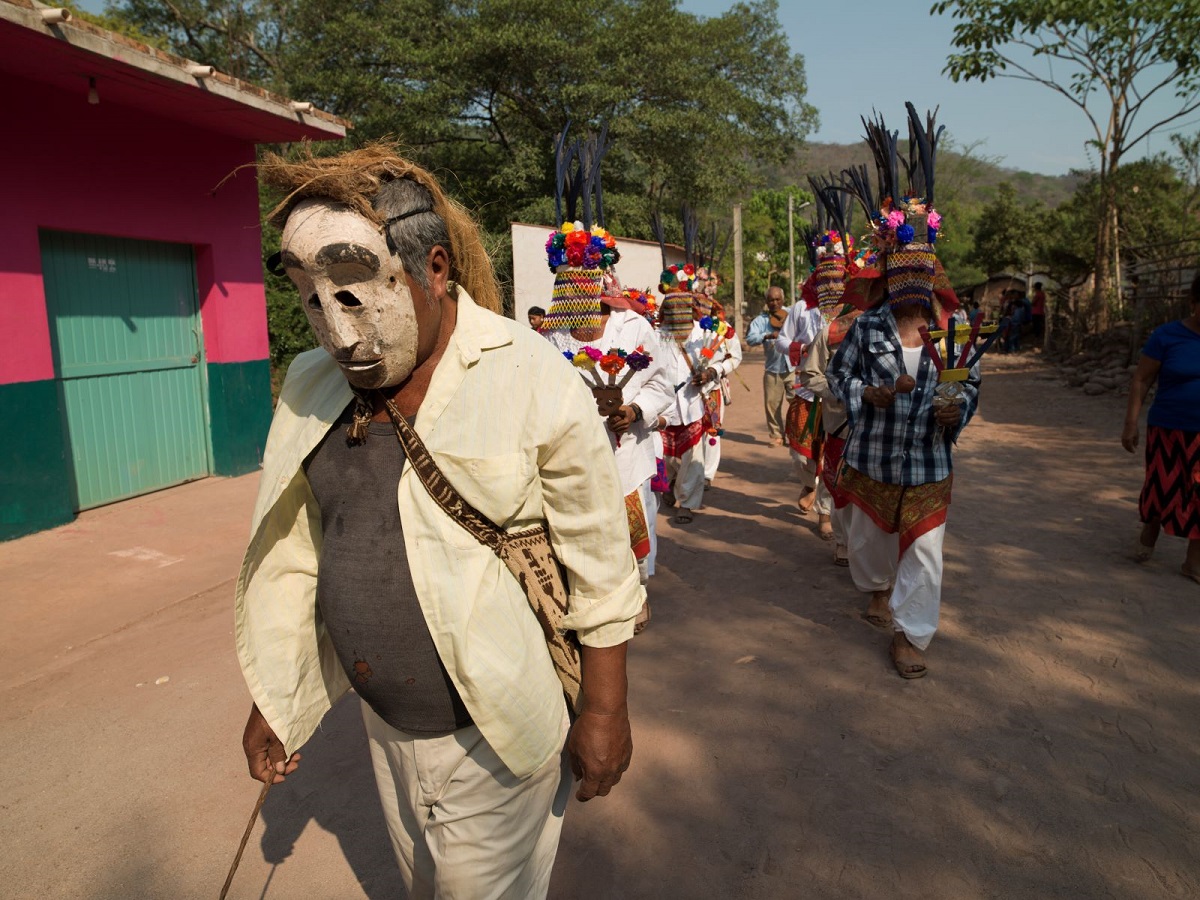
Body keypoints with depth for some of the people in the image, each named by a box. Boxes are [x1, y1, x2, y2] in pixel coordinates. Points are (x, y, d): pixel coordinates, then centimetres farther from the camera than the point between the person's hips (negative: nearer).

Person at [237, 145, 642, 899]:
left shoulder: (533, 382, -19)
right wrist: (271, 700, 10)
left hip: (495, 736, -5)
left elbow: (601, 565, -14)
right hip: (387, 725, 6)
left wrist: (605, 712, -11)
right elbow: (296, 554, 6)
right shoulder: (311, 388, -2)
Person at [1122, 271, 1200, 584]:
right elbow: (1141, 380, -4)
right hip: (1170, 430, -2)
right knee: (1162, 487, 5)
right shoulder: (1167, 336, -7)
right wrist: (1130, 424, -8)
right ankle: (1149, 532, 35)